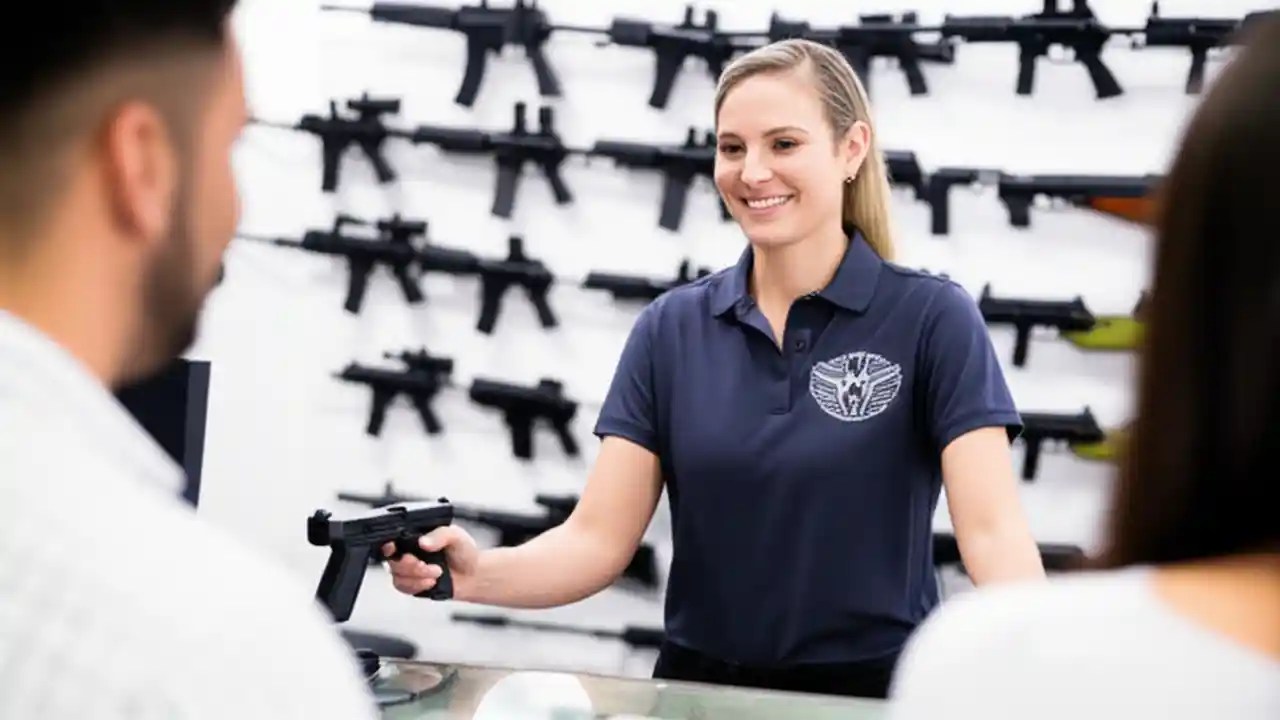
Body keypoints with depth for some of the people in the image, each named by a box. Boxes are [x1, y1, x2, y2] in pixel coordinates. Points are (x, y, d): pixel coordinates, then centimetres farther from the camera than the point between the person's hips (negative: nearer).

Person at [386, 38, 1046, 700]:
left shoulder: (931, 319, -7)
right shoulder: (670, 329, 2)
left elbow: (991, 529, -15)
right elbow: (598, 539, -4)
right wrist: (476, 577, -22)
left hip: (870, 691, -3)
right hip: (700, 684, 3)